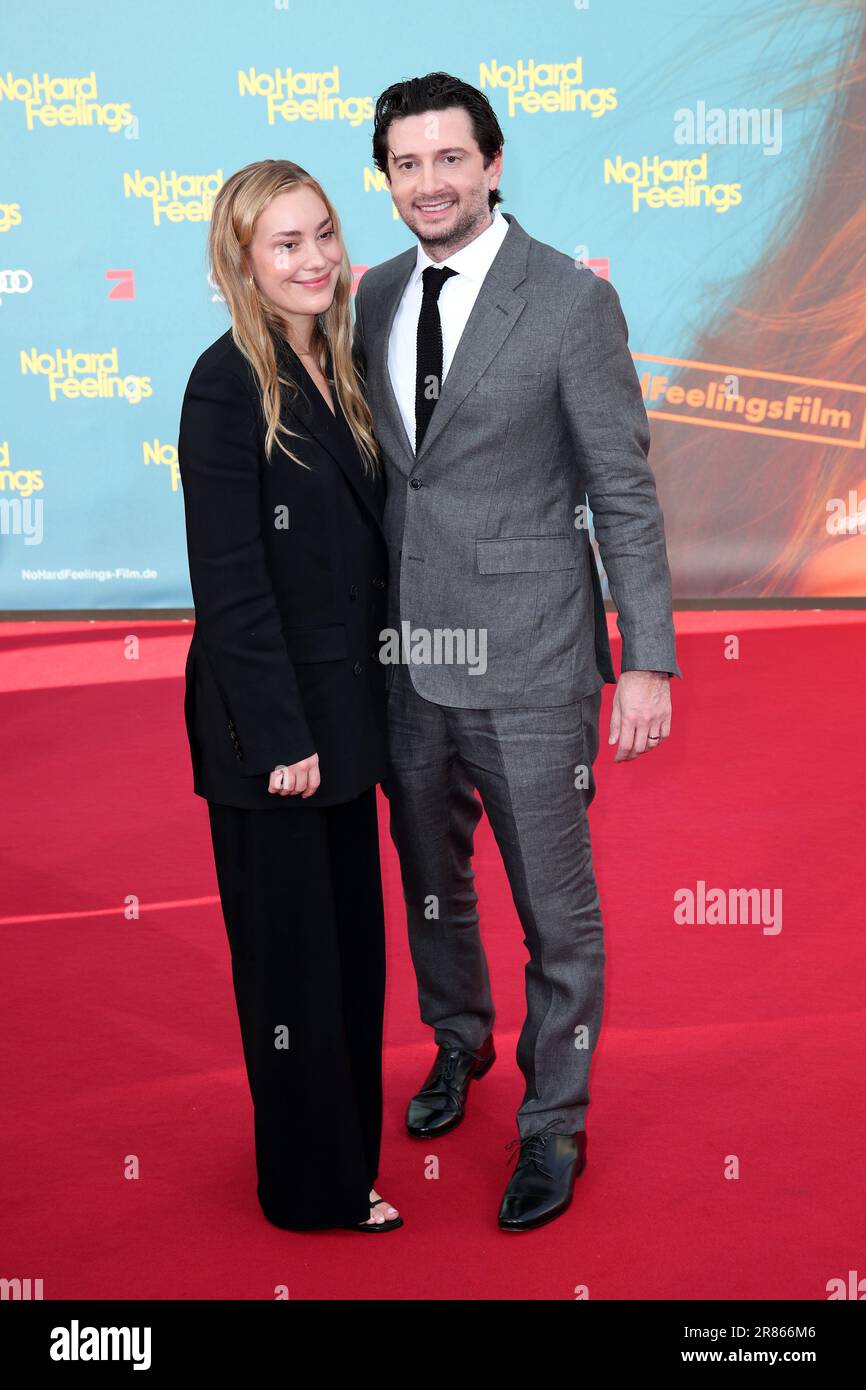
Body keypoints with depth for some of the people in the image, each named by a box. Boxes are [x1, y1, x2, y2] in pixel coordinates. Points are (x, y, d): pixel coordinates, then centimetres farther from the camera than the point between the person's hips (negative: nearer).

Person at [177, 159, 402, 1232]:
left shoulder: (332, 370, 9)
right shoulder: (228, 384, -15)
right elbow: (228, 580, -19)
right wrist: (281, 734, -19)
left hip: (341, 711, 8)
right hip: (270, 725, -8)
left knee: (350, 932, 20)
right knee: (290, 950, 7)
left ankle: (345, 1129, 40)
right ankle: (316, 1184, 25)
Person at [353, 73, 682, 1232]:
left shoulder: (573, 300, -9)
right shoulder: (377, 298, 7)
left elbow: (625, 492, -8)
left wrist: (648, 661, -11)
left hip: (524, 659, -5)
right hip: (405, 655, 6)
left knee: (557, 911, 6)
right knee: (431, 882, 22)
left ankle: (554, 1125, 26)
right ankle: (460, 1042, 48)